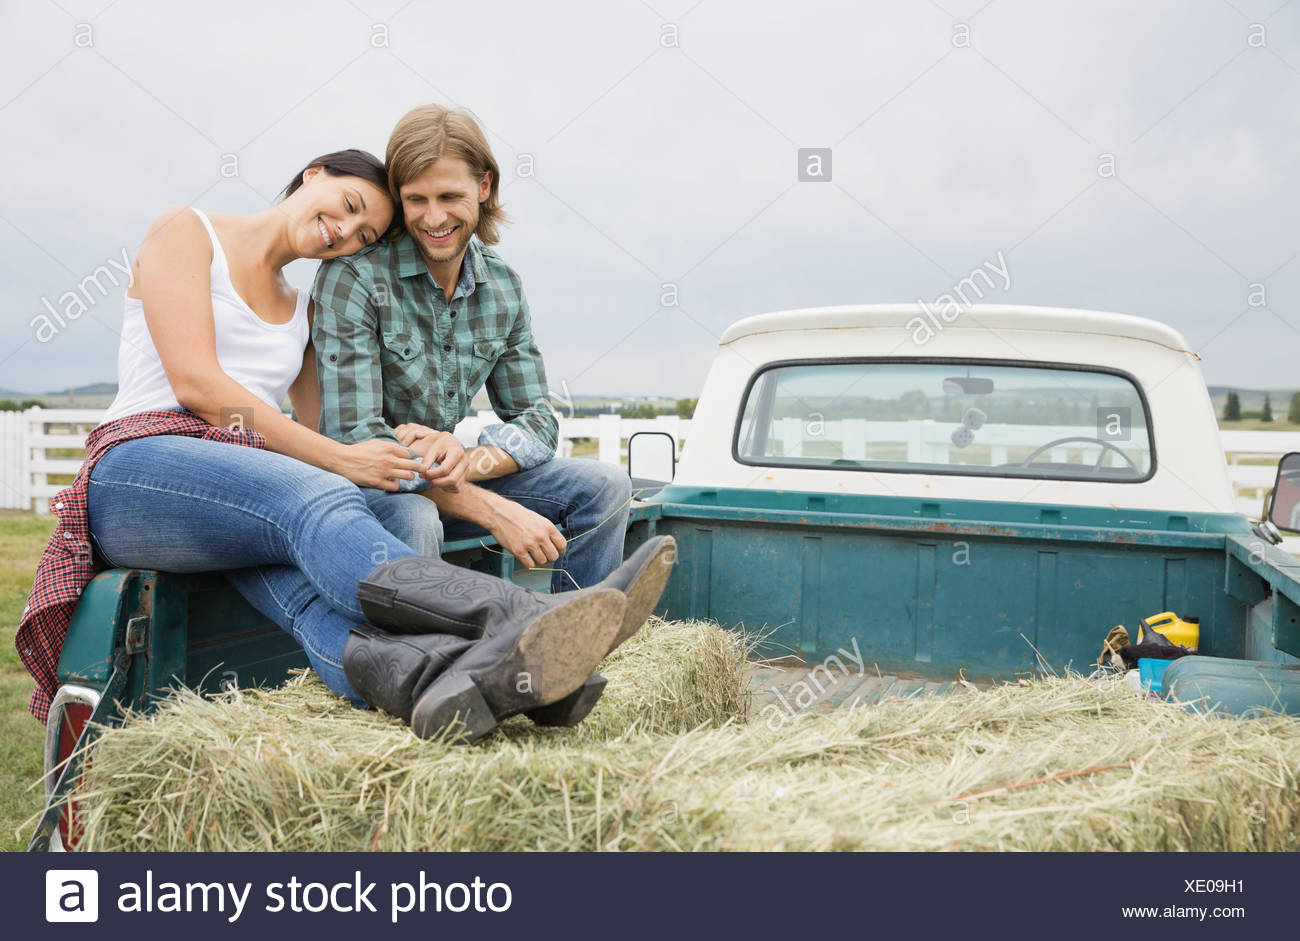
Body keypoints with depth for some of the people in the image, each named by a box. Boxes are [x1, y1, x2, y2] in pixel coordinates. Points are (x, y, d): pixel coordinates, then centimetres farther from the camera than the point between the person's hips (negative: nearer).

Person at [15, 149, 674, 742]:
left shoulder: (304, 313, 26)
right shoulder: (186, 231, 7)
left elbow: (328, 433, 16)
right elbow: (194, 383, -7)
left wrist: (417, 462, -6)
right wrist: (338, 460, -11)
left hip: (246, 491, 5)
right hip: (138, 471, -5)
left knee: (315, 583, -33)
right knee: (315, 501, -37)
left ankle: (432, 679, -66)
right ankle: (522, 619, -60)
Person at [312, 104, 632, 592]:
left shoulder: (503, 286, 0)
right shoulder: (353, 275, -18)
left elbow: (536, 421, 1)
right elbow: (353, 437, -24)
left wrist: (469, 461, -23)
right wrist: (493, 511, -30)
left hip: (448, 479, 6)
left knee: (603, 486, -6)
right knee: (415, 521, -39)